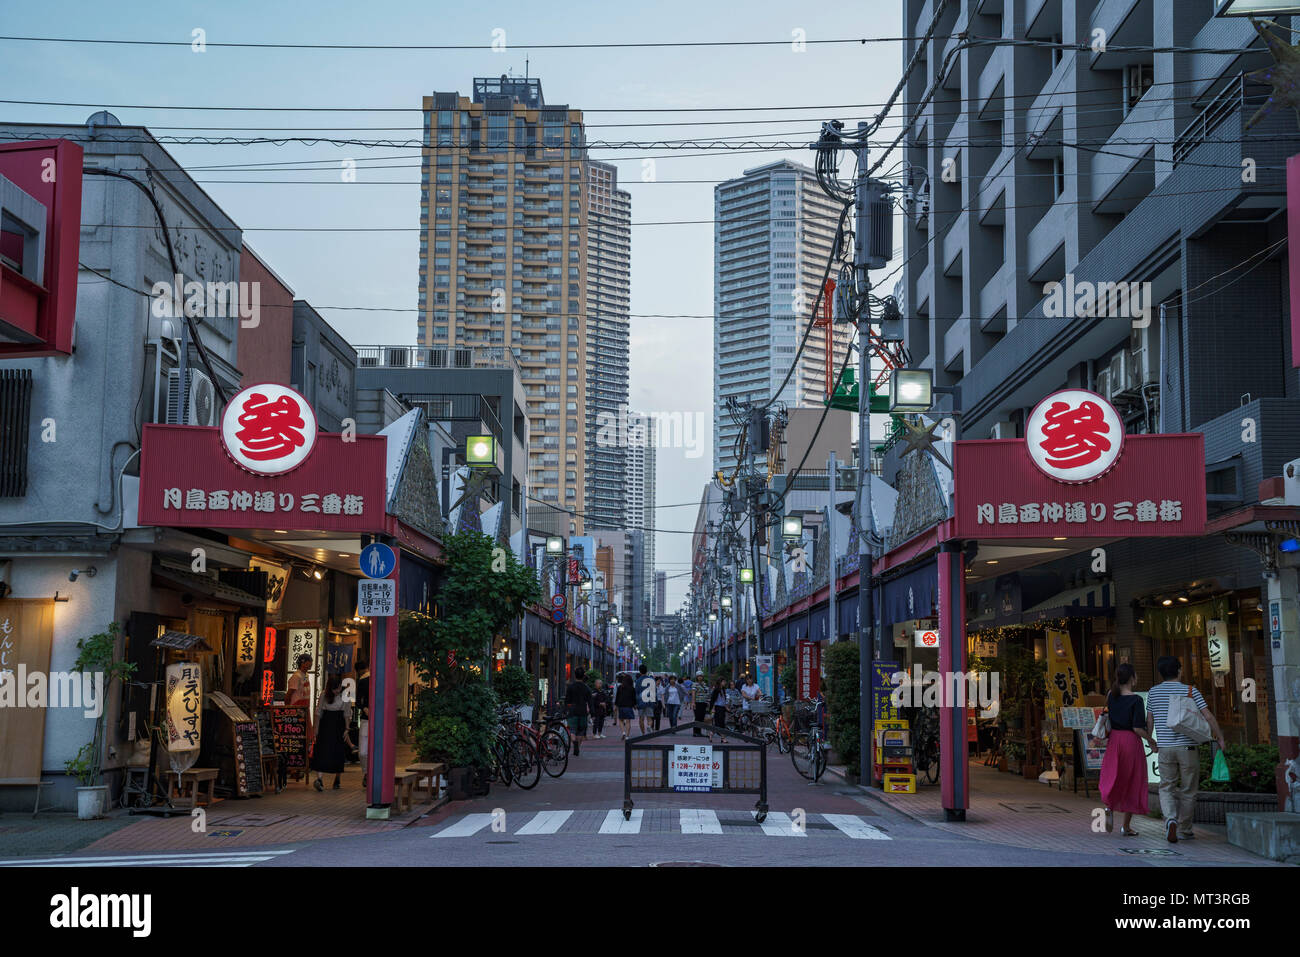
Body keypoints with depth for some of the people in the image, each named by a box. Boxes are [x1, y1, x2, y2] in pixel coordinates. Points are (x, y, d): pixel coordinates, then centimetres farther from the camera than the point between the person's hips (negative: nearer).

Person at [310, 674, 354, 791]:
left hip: (339, 725, 0)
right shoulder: (324, 696, 3)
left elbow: (347, 715, 0)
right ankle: (318, 779, -22)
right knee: (322, 751, -11)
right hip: (325, 725, 0)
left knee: (338, 753, 3)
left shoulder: (345, 696, -1)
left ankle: (337, 779, 17)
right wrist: (316, 728, 4)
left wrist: (347, 729, -6)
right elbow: (319, 713, 7)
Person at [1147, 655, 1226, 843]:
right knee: (1188, 791, 10)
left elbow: (1150, 720, 14)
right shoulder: (1190, 691, -4)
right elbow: (1208, 716, -8)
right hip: (1188, 748, -2)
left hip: (1165, 748, 2)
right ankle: (1184, 830, 15)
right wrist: (1220, 738, 1)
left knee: (1167, 787, 10)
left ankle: (1170, 819, -15)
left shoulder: (1153, 693, 5)